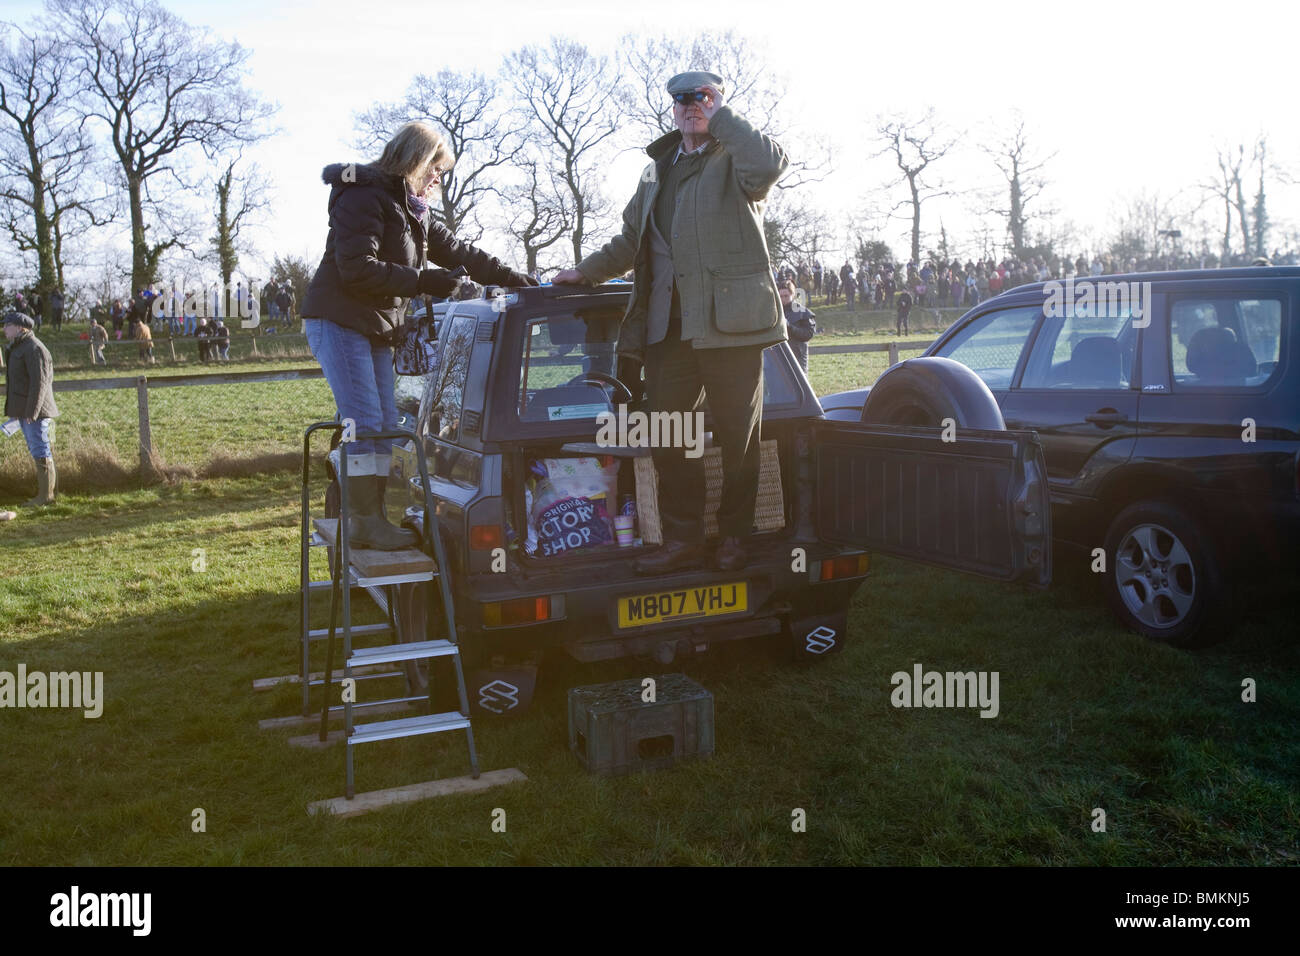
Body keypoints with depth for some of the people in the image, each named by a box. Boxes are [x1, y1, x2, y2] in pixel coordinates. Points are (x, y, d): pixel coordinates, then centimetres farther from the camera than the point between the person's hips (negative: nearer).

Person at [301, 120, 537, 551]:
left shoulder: (413, 210, 18)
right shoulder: (365, 196, -12)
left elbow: (457, 252, 23)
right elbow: (358, 269, -21)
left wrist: (510, 277, 16)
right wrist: (422, 281, -17)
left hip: (376, 328, 10)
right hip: (339, 322, -10)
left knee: (385, 425, 6)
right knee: (365, 422, -13)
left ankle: (370, 515, 12)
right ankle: (364, 521, -9)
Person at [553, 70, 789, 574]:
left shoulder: (734, 160, 3)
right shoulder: (656, 172, 23)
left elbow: (770, 164, -22)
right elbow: (630, 240, 33)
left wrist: (720, 115, -11)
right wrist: (584, 271, 27)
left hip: (729, 321, -6)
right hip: (668, 325, 6)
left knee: (738, 437, 2)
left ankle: (734, 538, 16)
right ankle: (682, 540, 15)